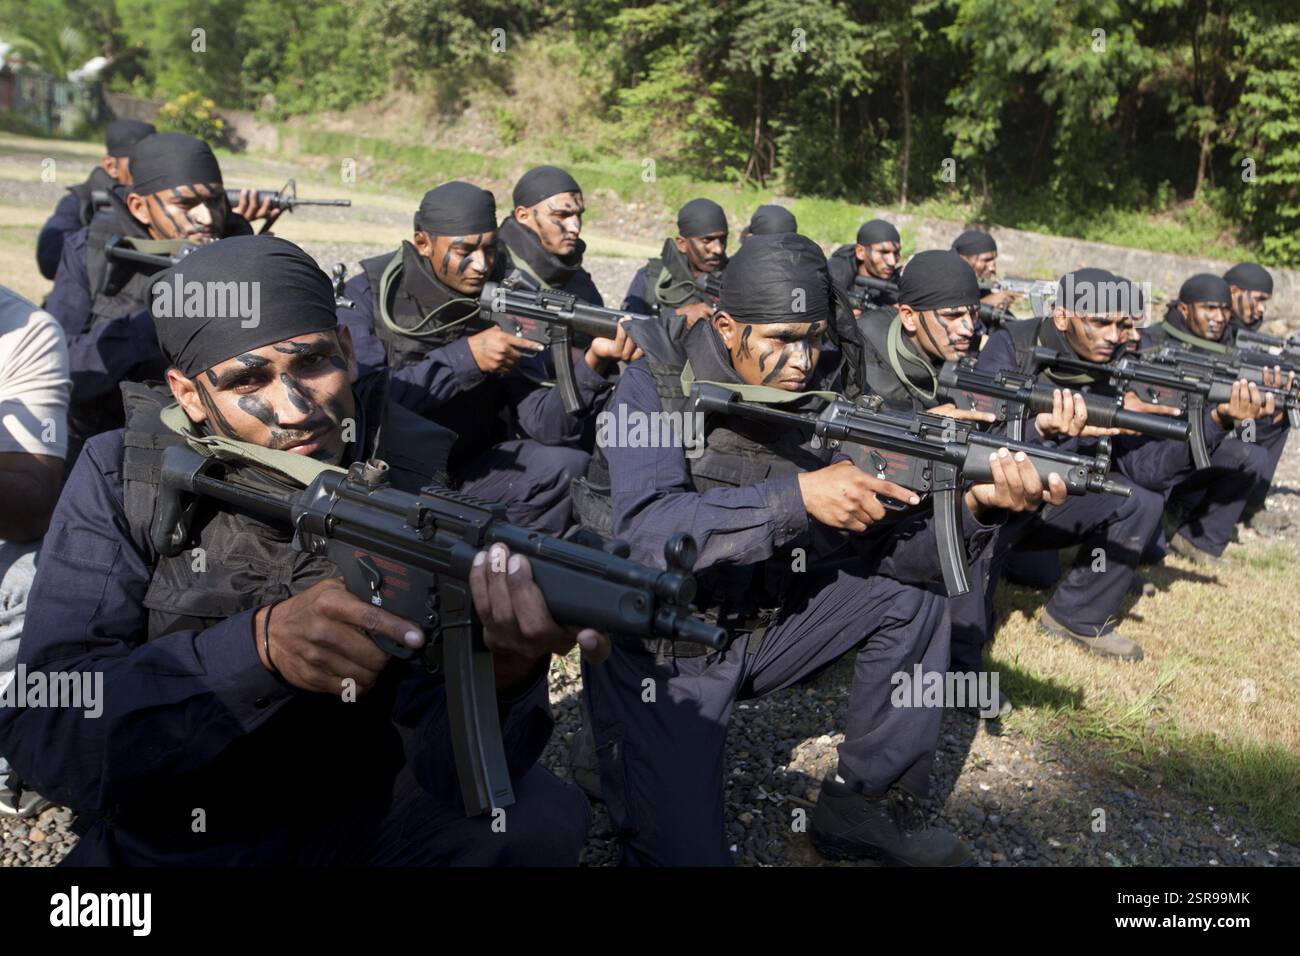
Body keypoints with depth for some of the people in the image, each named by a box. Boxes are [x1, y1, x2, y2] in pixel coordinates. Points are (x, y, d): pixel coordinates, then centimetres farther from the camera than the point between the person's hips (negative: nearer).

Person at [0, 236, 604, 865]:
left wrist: (502, 673, -41)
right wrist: (261, 644, -37)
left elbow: (448, 768, -18)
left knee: (545, 817, -20)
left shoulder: (418, 477, -12)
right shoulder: (123, 479, -12)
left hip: (363, 818, 1)